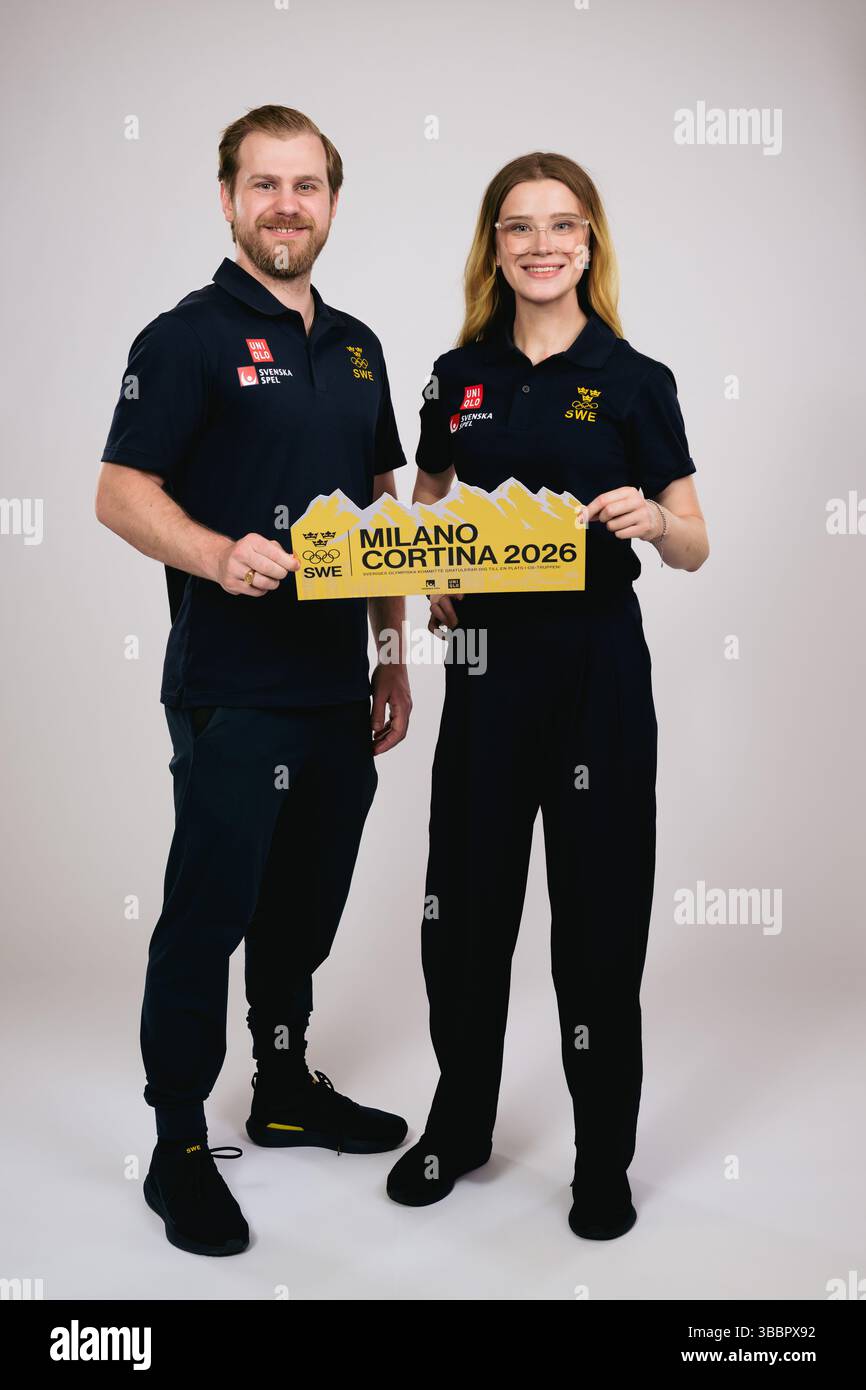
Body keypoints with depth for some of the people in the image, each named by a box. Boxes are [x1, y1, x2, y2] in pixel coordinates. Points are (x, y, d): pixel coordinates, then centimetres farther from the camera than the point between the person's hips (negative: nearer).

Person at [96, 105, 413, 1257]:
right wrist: (220, 556, -29)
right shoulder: (188, 337, -4)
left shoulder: (357, 346, 15)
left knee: (309, 902, 17)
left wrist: (393, 654, 14)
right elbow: (123, 493, -11)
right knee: (208, 914, 1)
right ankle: (180, 1148, 16)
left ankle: (288, 1088, 36)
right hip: (233, 694, -6)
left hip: (337, 688, 7)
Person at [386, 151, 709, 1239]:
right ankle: (458, 1126, 31)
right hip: (486, 664, 3)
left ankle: (604, 1159, 23)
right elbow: (424, 512, 18)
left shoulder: (634, 382, -1)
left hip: (597, 668, -3)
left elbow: (693, 550, 0)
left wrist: (652, 520, -22)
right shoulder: (459, 375, 7)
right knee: (463, 903, 9)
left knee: (598, 911, 4)